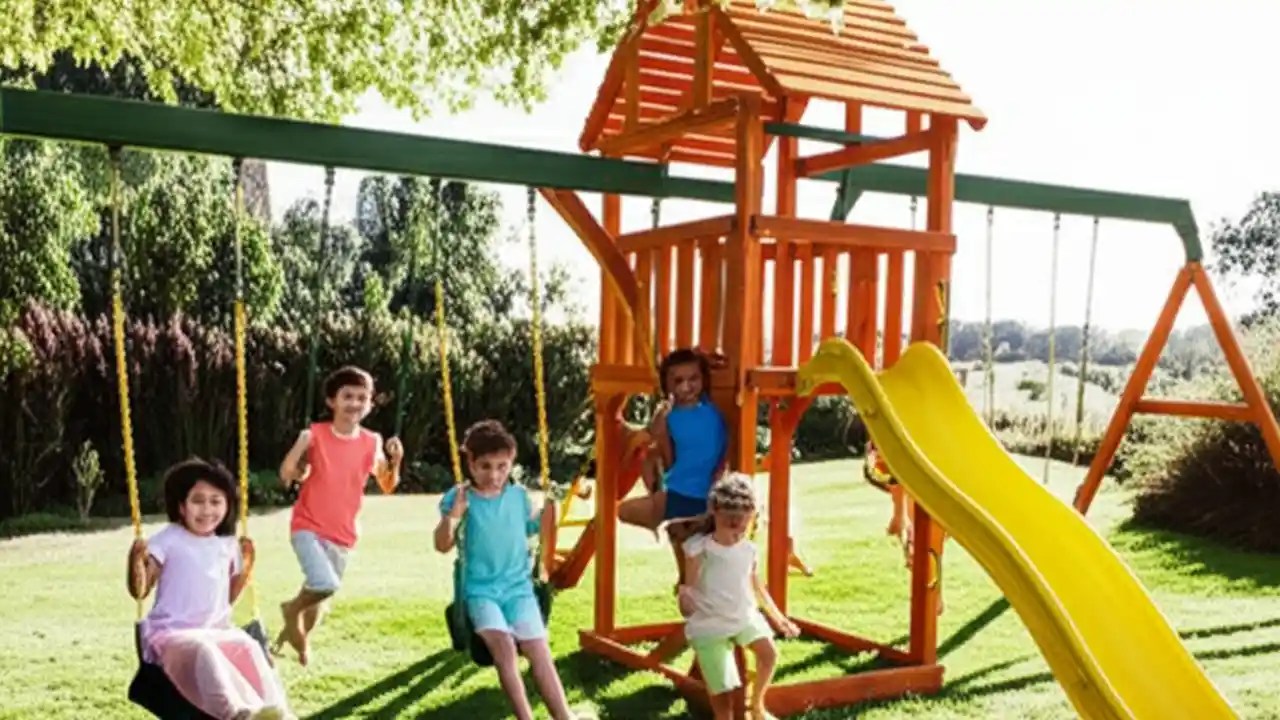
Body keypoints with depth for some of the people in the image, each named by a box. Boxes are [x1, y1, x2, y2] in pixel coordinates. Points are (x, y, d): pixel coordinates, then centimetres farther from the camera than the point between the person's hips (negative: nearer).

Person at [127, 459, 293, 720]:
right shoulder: (168, 540, -1)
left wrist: (247, 566, 9)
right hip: (174, 633, -4)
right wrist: (137, 561, -22)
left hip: (217, 630, 5)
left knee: (248, 647, -28)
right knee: (203, 650, -39)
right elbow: (140, 591, -5)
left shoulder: (227, 545, 13)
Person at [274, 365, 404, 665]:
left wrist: (396, 461, -14)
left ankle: (298, 636, 45)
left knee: (320, 601, 15)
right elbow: (285, 476, -2)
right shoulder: (315, 434, -8)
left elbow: (387, 487, 3)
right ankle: (293, 609, 7)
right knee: (325, 583, -26)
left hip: (342, 535, 3)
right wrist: (300, 446, -21)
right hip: (307, 527, -3)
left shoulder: (371, 443, -2)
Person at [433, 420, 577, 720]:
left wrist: (550, 503, 6)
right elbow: (443, 546, -8)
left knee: (538, 649, -13)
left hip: (519, 586, 3)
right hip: (480, 590, -3)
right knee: (502, 645, -26)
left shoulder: (519, 495, 7)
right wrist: (453, 514, -23)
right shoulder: (459, 497, -3)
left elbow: (536, 530, 20)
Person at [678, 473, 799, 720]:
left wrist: (777, 616, 18)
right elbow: (690, 587, -17)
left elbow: (756, 585, 12)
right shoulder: (701, 550, -18)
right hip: (710, 625, -4)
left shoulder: (749, 550, -3)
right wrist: (685, 600, -41)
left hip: (745, 617, 4)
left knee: (769, 653, -18)